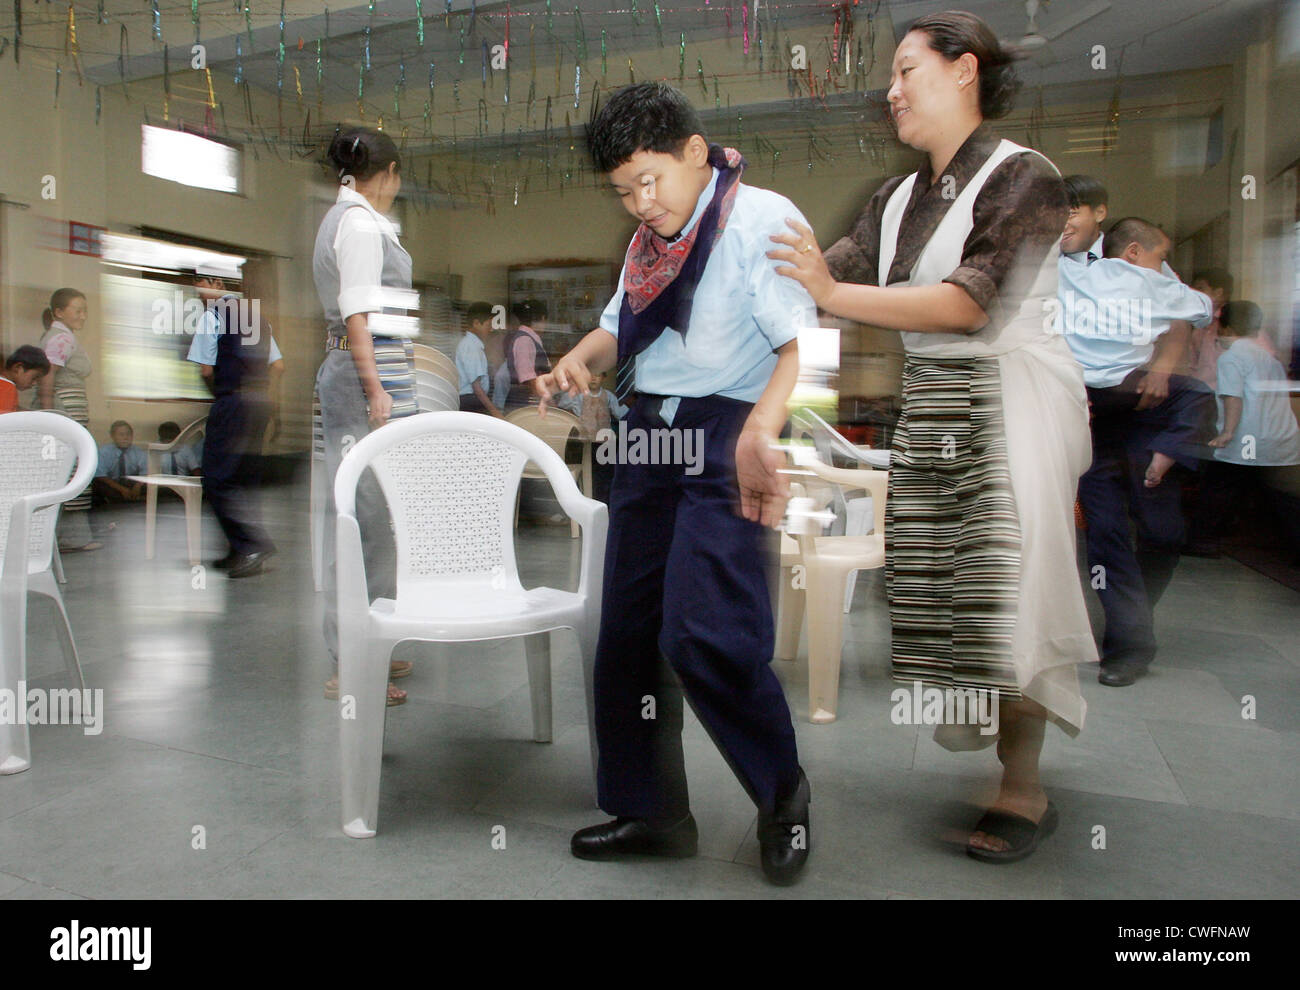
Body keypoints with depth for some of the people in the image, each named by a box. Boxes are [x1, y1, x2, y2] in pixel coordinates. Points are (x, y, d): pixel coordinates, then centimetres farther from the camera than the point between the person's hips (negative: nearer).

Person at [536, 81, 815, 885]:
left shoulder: (763, 219, -4)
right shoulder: (650, 239, 20)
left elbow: (806, 343, -15)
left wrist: (762, 431, -32)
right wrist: (577, 364, 7)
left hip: (727, 434, -7)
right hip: (649, 430, 8)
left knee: (703, 635, -17)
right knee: (626, 633, 8)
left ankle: (784, 796, 10)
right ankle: (650, 812, 25)